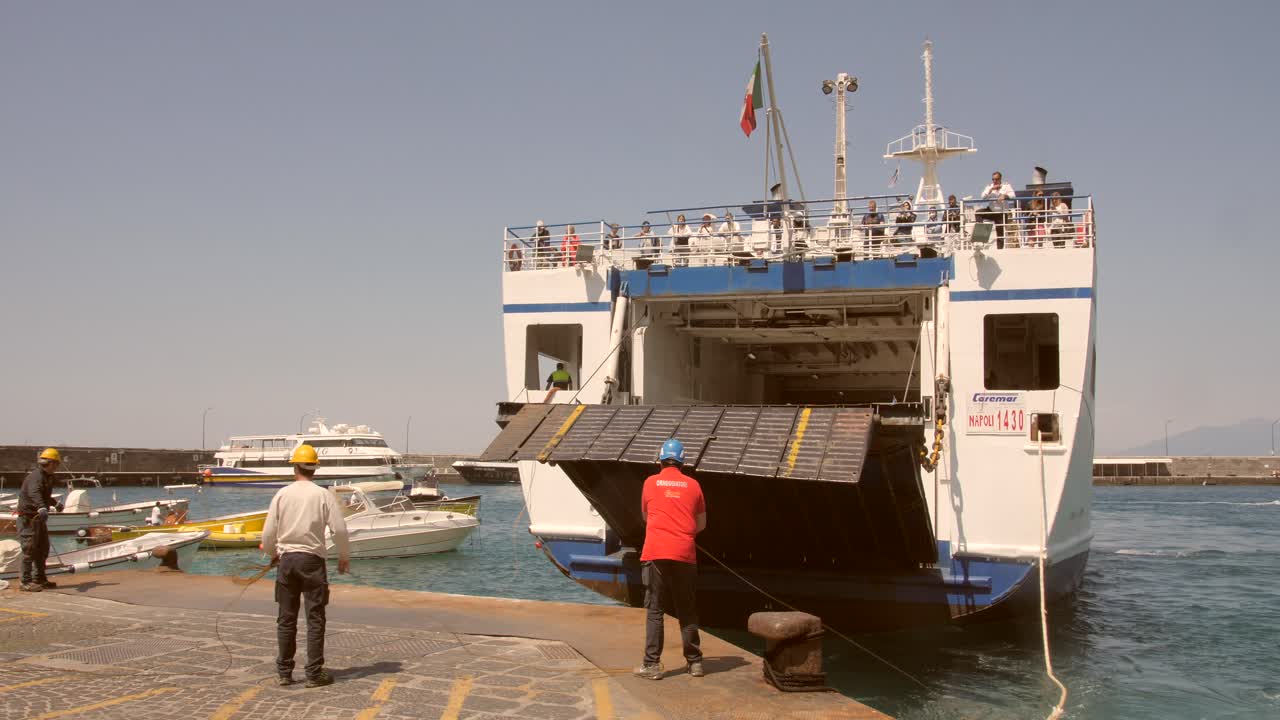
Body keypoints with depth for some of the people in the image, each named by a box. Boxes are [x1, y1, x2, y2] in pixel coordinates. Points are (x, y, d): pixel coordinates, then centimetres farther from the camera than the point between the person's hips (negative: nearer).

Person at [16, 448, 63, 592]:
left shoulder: (47, 477, 14)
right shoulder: (36, 476, -18)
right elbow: (35, 493, -39)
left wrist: (55, 503, 51)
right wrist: (42, 508, -56)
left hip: (38, 518, 10)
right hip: (28, 518, -10)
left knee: (43, 549, 13)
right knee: (29, 549, -9)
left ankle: (39, 579, 23)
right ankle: (26, 582, -7)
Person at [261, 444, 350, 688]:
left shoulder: (282, 494, 1)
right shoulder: (323, 495, -5)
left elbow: (268, 532, 1)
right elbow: (339, 529, -8)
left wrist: (272, 554, 21)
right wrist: (344, 556, 7)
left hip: (286, 559, 2)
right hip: (312, 559, -2)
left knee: (286, 619, 10)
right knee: (315, 618, 3)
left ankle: (284, 672, 14)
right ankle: (314, 673, 2)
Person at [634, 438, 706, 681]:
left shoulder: (651, 482, 6)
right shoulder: (693, 485, 8)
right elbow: (701, 523, 17)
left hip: (655, 554, -1)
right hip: (685, 554, 1)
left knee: (654, 610, 1)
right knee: (687, 611, 11)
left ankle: (652, 665, -2)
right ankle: (695, 662, 16)